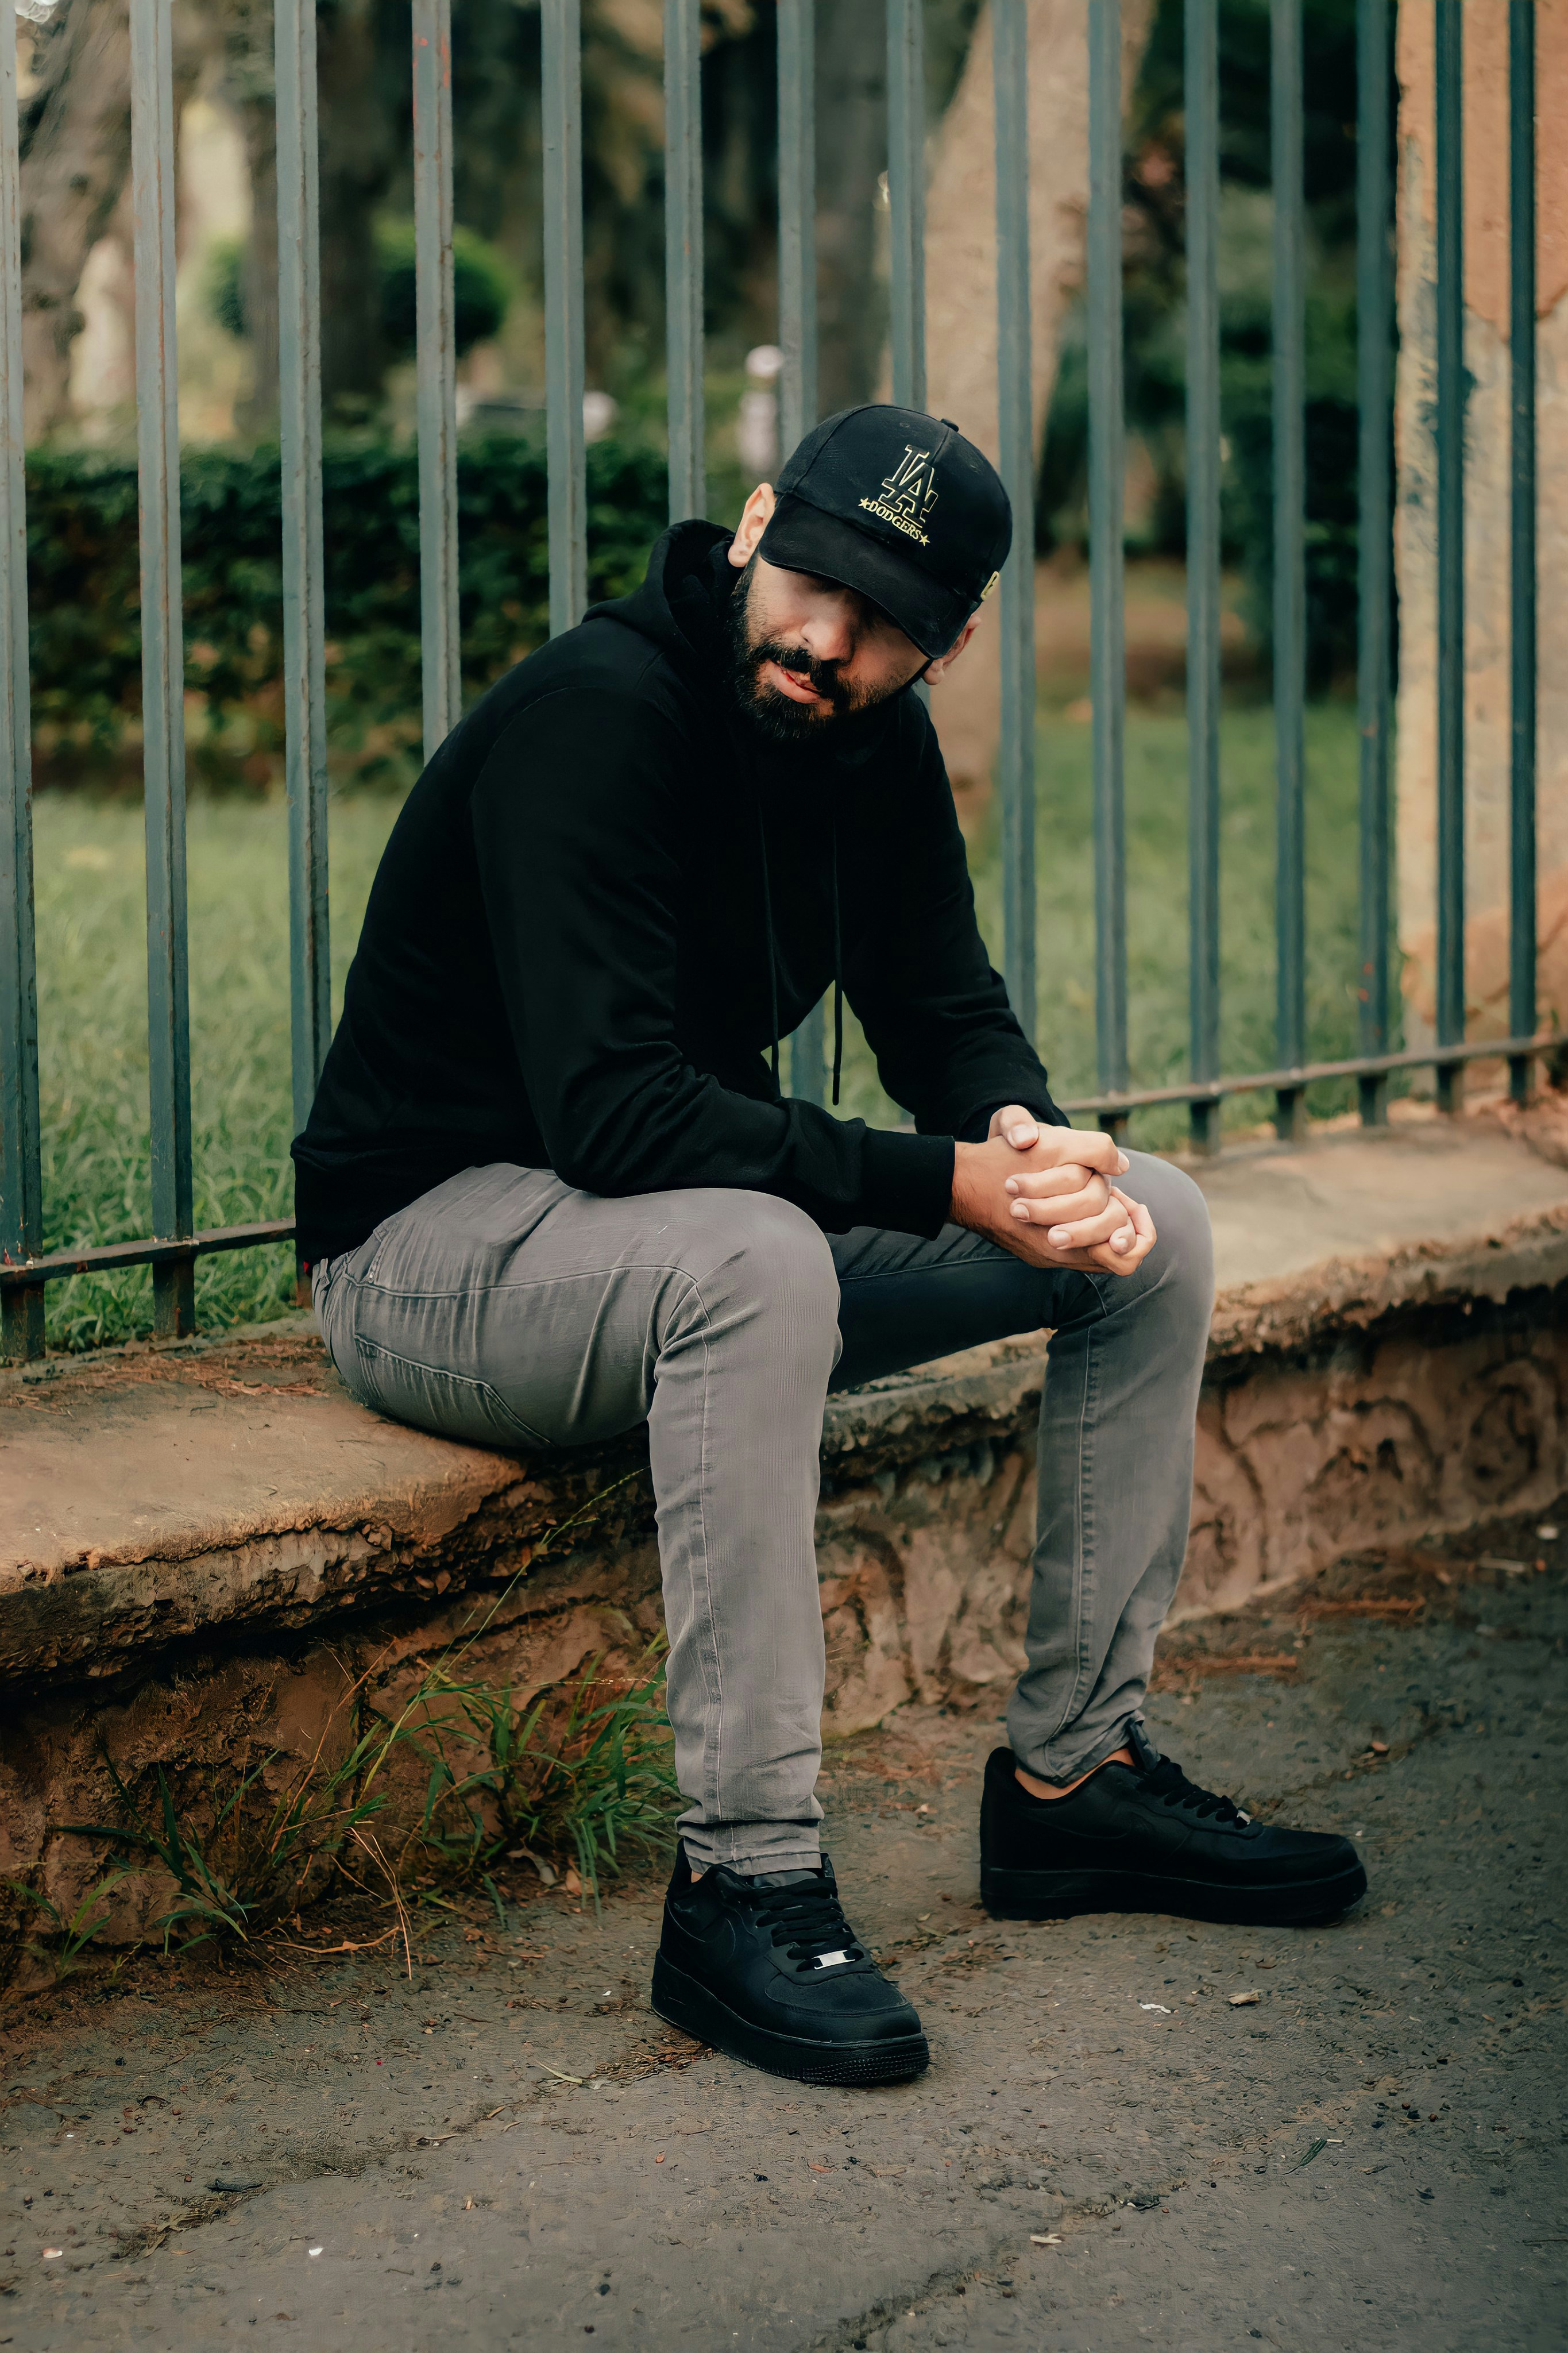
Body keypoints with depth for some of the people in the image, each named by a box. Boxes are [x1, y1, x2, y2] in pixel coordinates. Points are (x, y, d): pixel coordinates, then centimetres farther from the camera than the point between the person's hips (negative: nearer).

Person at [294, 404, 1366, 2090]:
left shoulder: (871, 748, 1)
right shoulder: (597, 716, -24)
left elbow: (948, 1018, 8)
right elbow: (610, 1112, -32)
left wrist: (1027, 1138, -16)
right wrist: (942, 1184, -36)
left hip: (717, 1237, 8)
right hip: (431, 1242, -8)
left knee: (1153, 1229, 0)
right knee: (756, 1257, -40)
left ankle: (1073, 1775, 7)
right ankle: (745, 1886, -34)